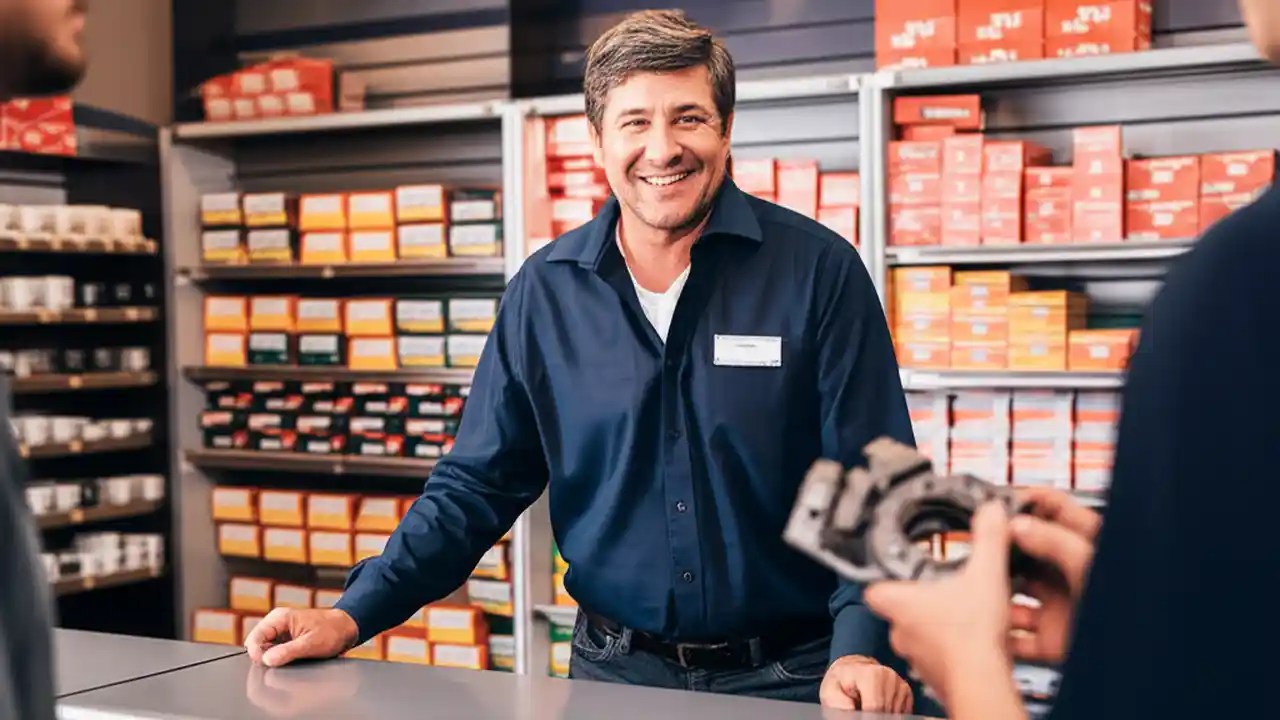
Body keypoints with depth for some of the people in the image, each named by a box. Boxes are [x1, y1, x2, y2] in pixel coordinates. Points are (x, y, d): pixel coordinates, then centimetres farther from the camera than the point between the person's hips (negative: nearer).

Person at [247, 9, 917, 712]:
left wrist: (860, 649, -24)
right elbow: (479, 483, 3)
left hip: (791, 678, -2)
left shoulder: (819, 272, -10)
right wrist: (352, 615, -7)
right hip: (615, 674, 3)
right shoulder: (544, 291, -2)